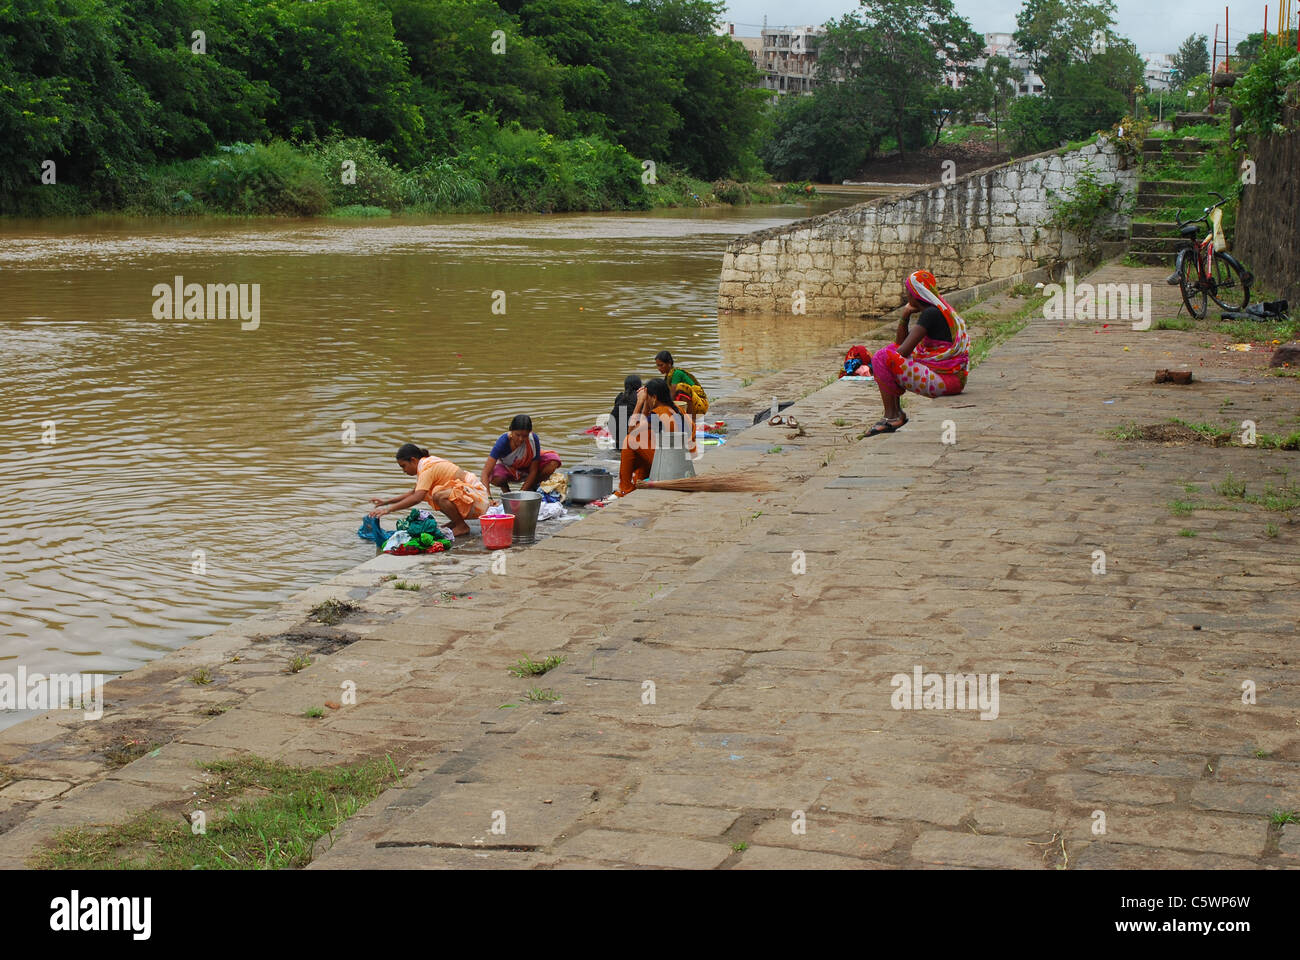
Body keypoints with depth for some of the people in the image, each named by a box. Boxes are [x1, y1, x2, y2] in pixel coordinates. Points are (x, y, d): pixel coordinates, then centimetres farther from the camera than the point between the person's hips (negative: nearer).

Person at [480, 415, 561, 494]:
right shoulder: (503, 442, -34)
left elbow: (533, 471, -21)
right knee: (496, 478, -37)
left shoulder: (533, 439, -30)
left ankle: (531, 489, 0)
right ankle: (506, 491, 1)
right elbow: (485, 473, -38)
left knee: (553, 462, -25)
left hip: (527, 465, 2)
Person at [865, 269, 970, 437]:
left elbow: (903, 351, -20)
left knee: (883, 358, -16)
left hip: (944, 380, -11)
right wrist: (904, 317, 5)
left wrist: (877, 363, -3)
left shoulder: (931, 313, -15)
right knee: (892, 348, 21)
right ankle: (897, 411, 11)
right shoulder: (938, 310, 17)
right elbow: (900, 343, 20)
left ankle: (891, 416, -9)